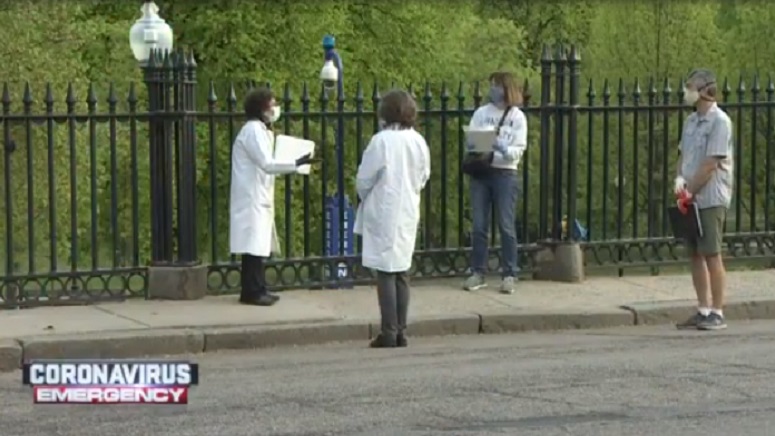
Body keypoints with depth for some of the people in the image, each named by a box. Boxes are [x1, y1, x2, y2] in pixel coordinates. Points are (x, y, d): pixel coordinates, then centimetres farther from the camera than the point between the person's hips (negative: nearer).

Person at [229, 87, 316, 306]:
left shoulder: (261, 130, 17)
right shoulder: (253, 130, -14)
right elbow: (267, 164, -22)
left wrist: (293, 166, 12)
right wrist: (297, 163, -25)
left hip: (259, 197, 10)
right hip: (251, 198, -10)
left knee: (259, 245, 11)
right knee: (253, 245, -8)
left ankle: (257, 289, 15)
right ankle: (251, 292, -6)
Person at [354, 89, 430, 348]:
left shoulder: (381, 141, -15)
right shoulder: (419, 142, 2)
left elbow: (364, 179, -10)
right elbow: (423, 178, 11)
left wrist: (366, 197, 9)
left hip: (384, 214, -6)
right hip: (408, 213, 6)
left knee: (386, 274, -2)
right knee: (401, 273, 12)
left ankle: (390, 333, -2)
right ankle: (400, 331, 15)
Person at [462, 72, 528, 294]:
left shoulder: (517, 117, 2)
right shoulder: (481, 113, 8)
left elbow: (519, 149, -4)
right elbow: (469, 141, 4)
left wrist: (504, 149, -24)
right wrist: (473, 148, -19)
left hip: (505, 173, -2)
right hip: (480, 171, 2)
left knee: (506, 226, -2)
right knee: (479, 225, 2)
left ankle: (509, 275, 4)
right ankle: (478, 272, 10)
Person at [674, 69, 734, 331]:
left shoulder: (719, 122, -12)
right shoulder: (691, 121, 12)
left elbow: (711, 164, -16)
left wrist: (690, 191, -13)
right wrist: (680, 177, -2)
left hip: (711, 199, -8)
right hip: (691, 199, 8)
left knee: (712, 255, -3)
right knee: (695, 255, 9)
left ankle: (717, 313, 2)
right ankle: (703, 310, 17)